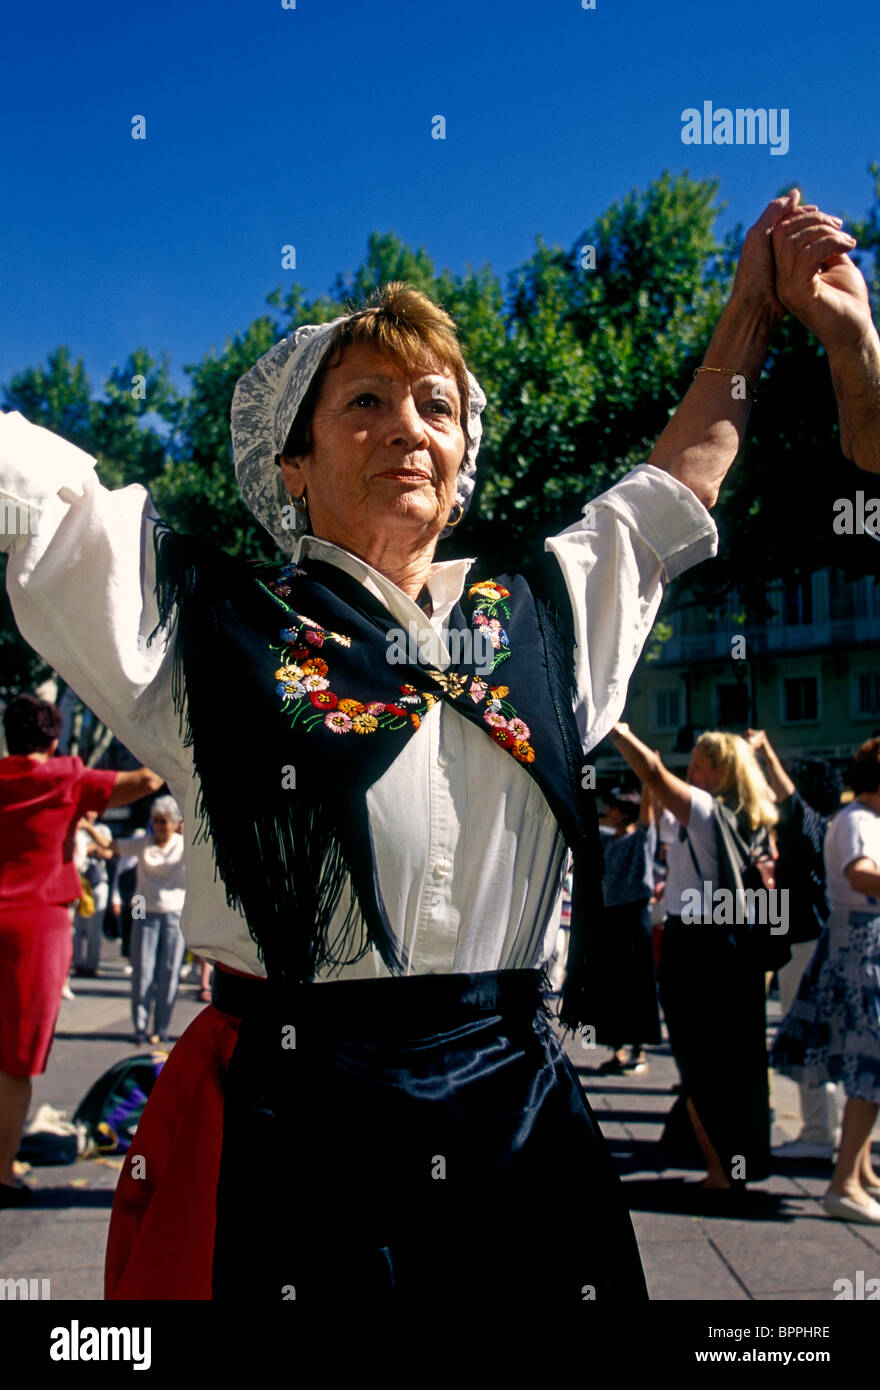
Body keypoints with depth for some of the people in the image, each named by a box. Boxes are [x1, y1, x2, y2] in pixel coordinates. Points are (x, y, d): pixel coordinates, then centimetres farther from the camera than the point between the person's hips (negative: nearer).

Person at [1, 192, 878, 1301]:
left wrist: (754, 304, 31)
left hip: (513, 1116, 4)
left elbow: (684, 473, 25)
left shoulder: (544, 618, 11)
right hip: (281, 1130, -4)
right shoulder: (209, 619, -1)